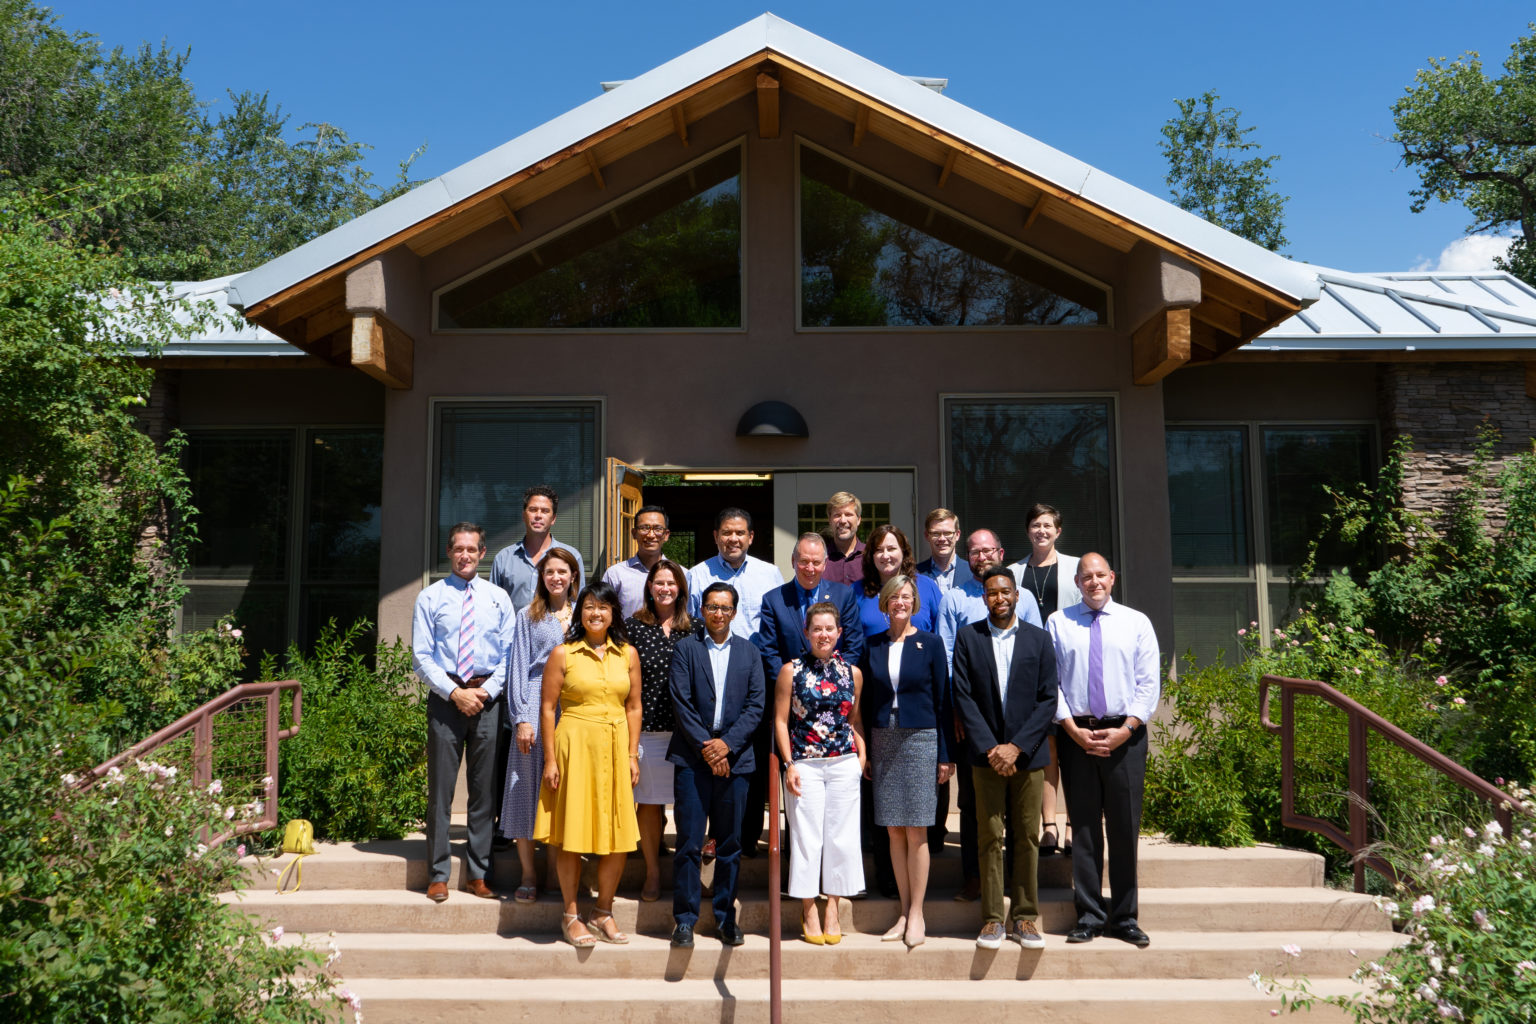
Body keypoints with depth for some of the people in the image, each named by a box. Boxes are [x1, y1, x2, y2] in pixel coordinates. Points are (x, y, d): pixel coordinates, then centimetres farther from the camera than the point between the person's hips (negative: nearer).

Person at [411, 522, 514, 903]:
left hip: (488, 699, 2)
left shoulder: (498, 598, 9)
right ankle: (437, 875, 13)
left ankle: (478, 874, 17)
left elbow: (509, 654, 6)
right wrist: (455, 693, -11)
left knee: (485, 789, 7)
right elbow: (421, 656, -1)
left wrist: (488, 690, -8)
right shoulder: (430, 597, 4)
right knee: (440, 789, 2)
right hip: (445, 697, -2)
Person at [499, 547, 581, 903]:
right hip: (535, 706, -1)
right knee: (528, 789, -1)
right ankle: (529, 876, 9)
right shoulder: (528, 617, 8)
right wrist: (521, 718, -7)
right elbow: (518, 668, 3)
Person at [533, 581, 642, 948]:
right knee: (572, 835, 2)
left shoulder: (627, 654, 7)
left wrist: (633, 756, 3)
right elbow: (547, 709, -2)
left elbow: (634, 708, 9)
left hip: (615, 749, 3)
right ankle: (570, 915, 18)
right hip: (574, 747, -3)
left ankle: (603, 912, 22)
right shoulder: (562, 654, -1)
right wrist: (550, 759, -7)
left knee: (619, 836, 5)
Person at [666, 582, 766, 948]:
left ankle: (725, 918, 19)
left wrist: (727, 743, -9)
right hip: (692, 757, -2)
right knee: (689, 842, -2)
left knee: (730, 843, 7)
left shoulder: (749, 653, 11)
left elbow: (757, 705, 3)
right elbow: (681, 703, -3)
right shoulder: (686, 648, 5)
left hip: (734, 757, 2)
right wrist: (705, 747, -10)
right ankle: (685, 920, 8)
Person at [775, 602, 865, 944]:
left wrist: (862, 755, 2)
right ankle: (808, 911, 16)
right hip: (805, 765, -2)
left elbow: (855, 720, 14)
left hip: (844, 764, 2)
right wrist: (789, 764, -6)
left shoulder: (852, 673, 7)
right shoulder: (791, 671, 0)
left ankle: (833, 909, 19)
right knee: (806, 837, 1)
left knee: (842, 836, 5)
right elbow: (780, 720, 0)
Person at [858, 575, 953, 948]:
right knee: (894, 830, 5)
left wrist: (945, 754, -3)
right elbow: (865, 700, 10)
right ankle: (904, 912, 15)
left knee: (915, 831, -2)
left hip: (920, 739, -3)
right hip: (882, 741, 3)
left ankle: (917, 914, 9)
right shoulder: (871, 645, 8)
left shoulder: (930, 643, 0)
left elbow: (942, 699, 0)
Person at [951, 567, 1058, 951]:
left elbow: (1048, 699, 0)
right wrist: (989, 747, -10)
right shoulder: (968, 638, 4)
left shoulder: (1039, 639, 5)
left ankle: (1024, 918, 15)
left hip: (1027, 754, 1)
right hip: (986, 754, -1)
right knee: (990, 837, 2)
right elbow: (963, 697, -1)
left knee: (1028, 836, 4)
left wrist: (1016, 746, -10)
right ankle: (992, 919, 10)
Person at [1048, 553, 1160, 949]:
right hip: (1076, 734, 0)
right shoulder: (1058, 623, 6)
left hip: (1126, 734, 0)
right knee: (1084, 827, 5)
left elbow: (1149, 683, 2)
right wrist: (1074, 730, -8)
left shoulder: (1136, 622, 7)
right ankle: (1089, 916, 15)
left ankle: (1124, 918, 16)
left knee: (1125, 828, 4)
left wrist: (1124, 730, -9)